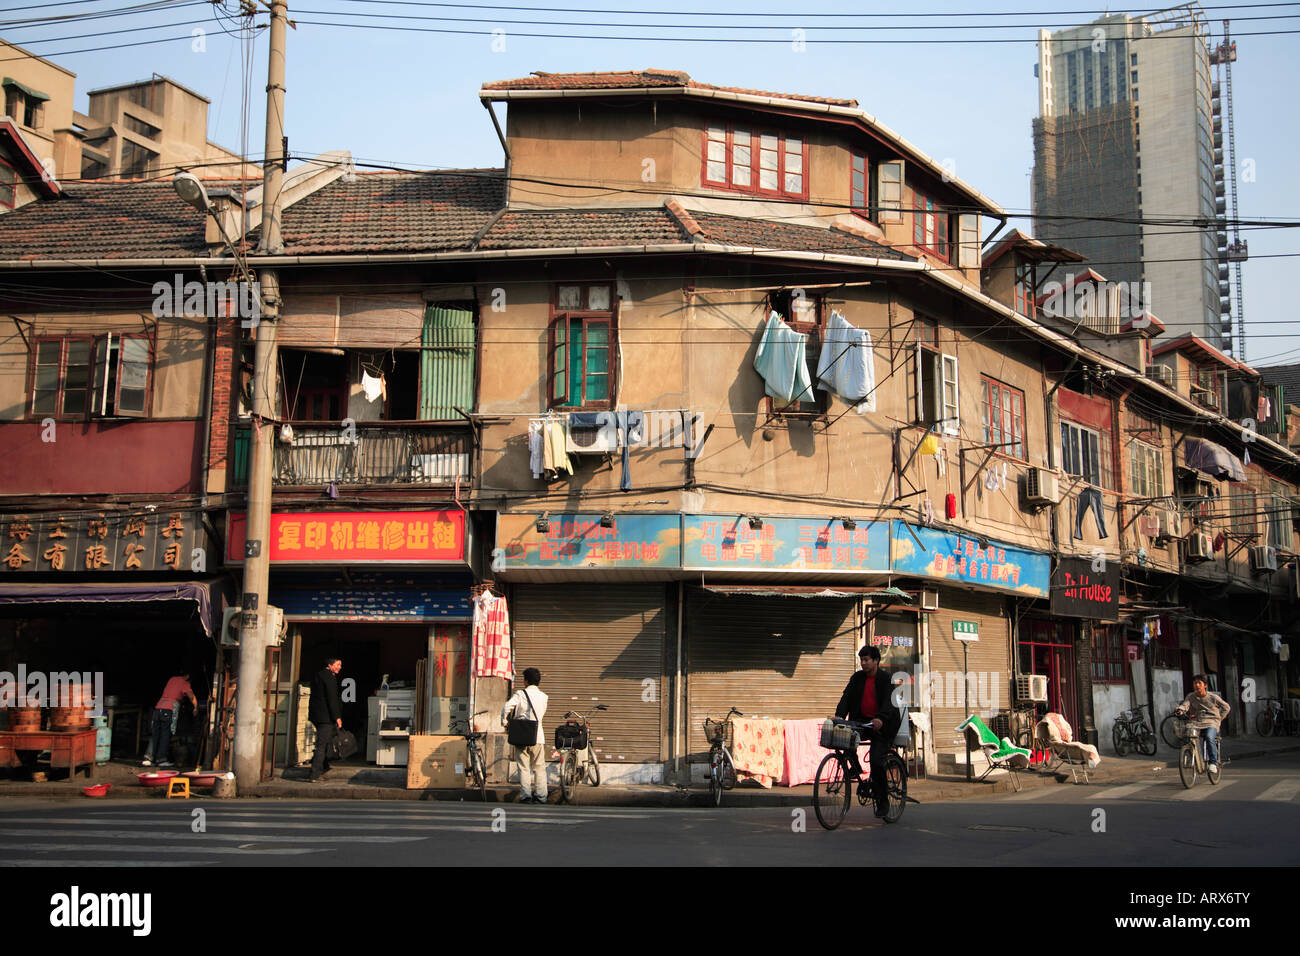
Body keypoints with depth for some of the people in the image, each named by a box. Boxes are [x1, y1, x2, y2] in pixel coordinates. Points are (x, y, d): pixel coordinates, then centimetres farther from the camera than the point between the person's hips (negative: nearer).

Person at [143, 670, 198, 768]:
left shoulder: (172, 680, 23)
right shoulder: (184, 683, 5)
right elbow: (192, 697, 6)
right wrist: (196, 708, 22)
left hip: (158, 707, 6)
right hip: (169, 709, -6)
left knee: (155, 734, 6)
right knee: (165, 735, -3)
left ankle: (148, 758, -1)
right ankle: (162, 760, -4)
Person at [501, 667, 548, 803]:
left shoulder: (520, 694, -5)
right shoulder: (544, 697, 6)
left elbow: (507, 707, -19)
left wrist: (504, 721, -4)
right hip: (538, 736, 2)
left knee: (524, 768, 4)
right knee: (539, 768, 10)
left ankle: (526, 795, -1)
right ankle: (540, 796, 8)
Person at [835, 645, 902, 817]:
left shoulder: (886, 679, -6)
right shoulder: (857, 678, 8)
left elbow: (889, 702, -20)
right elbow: (846, 697, -1)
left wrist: (880, 718, -39)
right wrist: (839, 716, -20)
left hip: (880, 725, -4)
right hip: (861, 721, 4)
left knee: (876, 760, -16)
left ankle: (882, 800, 1)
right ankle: (858, 773, -7)